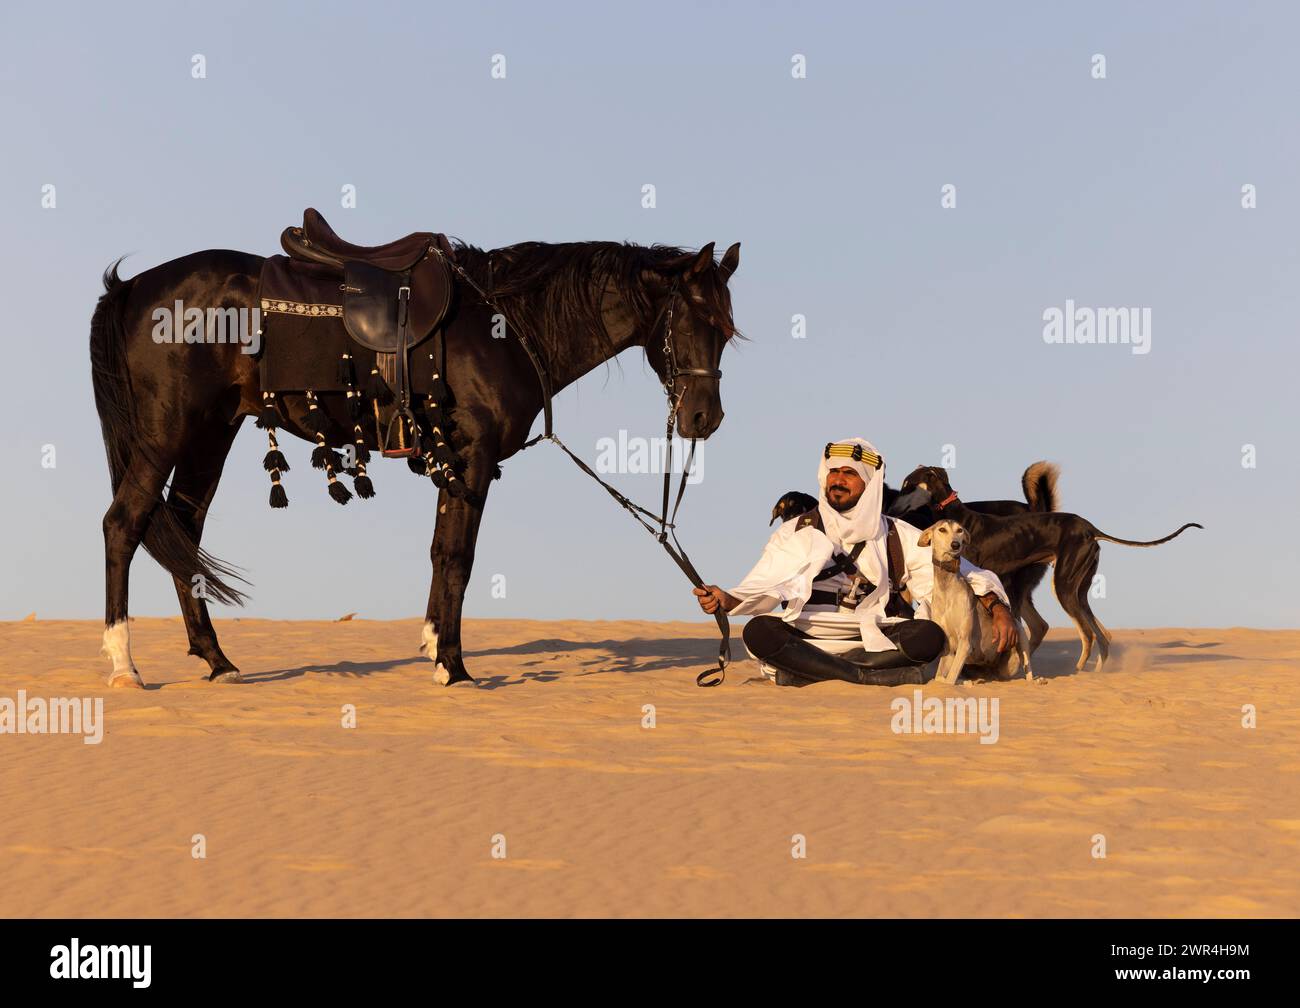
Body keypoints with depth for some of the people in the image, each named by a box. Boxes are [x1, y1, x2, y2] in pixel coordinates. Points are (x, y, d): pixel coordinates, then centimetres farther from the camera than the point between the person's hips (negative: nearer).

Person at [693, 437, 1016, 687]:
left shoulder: (900, 538, 13)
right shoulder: (796, 533, 11)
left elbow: (959, 573, 11)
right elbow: (761, 590, 2)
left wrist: (998, 608, -6)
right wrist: (725, 600, -19)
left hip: (876, 645, 1)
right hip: (806, 643, -1)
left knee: (930, 636, -29)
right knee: (759, 630, -31)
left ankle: (806, 674, -28)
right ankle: (870, 678, -32)